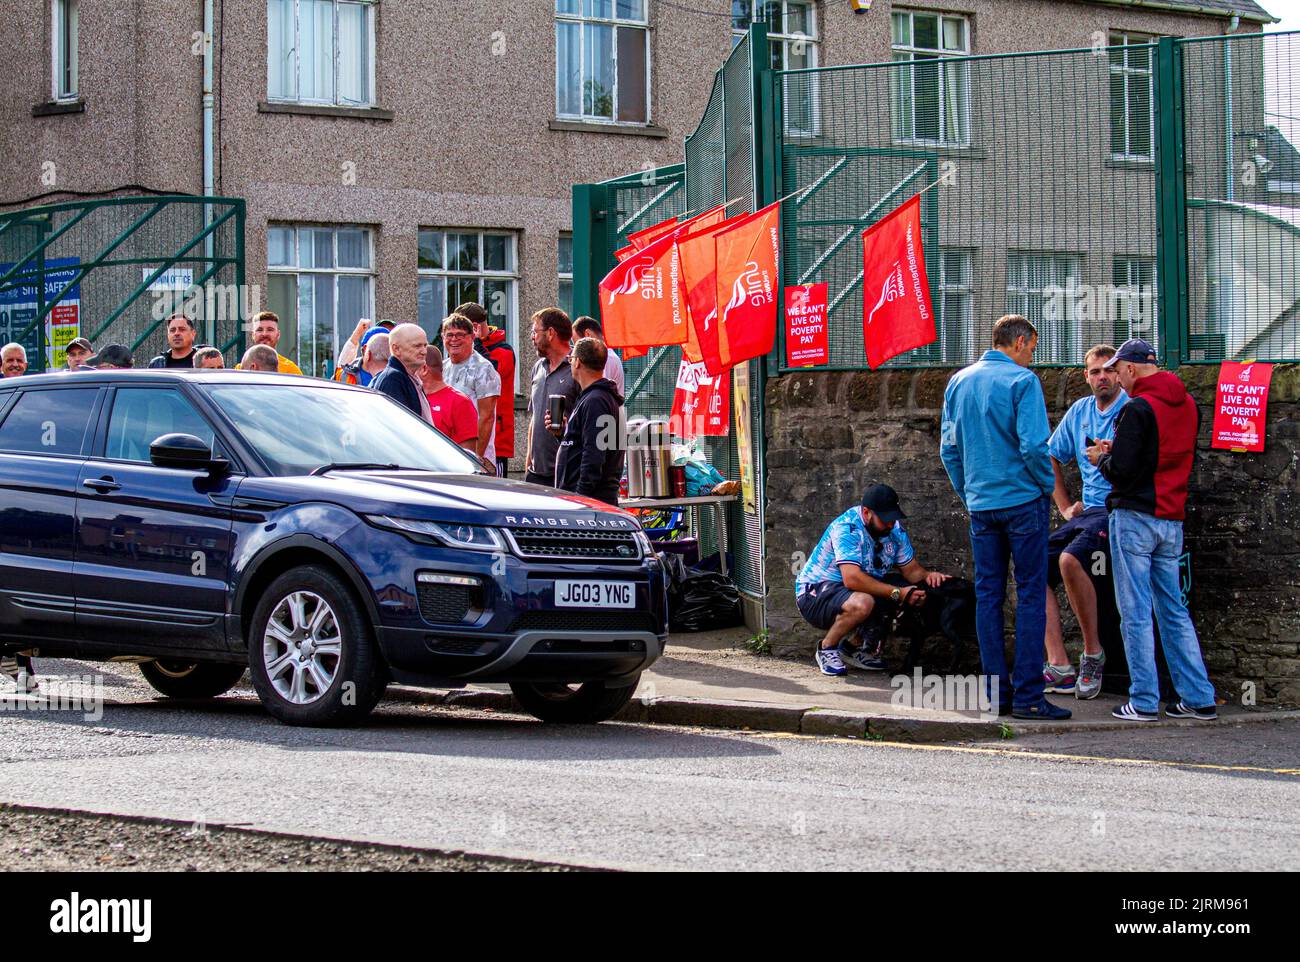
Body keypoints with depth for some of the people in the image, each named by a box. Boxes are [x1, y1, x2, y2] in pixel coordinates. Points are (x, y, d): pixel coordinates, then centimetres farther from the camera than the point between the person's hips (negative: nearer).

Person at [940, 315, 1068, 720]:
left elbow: (949, 448, 12)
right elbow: (1033, 445, -16)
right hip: (1023, 501, -6)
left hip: (980, 504, 6)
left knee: (988, 595, 9)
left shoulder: (958, 382, 10)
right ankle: (1028, 695, -6)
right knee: (1030, 595, -3)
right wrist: (1048, 486, -1)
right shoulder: (1021, 381, -9)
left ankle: (996, 691, 9)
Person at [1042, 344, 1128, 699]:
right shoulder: (1080, 411, 16)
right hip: (1087, 511, 8)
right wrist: (1065, 507, 19)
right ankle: (1060, 668, -11)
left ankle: (1093, 653, -14)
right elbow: (1050, 457, 28)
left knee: (1070, 559, -31)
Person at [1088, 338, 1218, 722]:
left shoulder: (1139, 409, -14)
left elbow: (1122, 471, -17)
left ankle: (1144, 702, -3)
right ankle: (1199, 698, 11)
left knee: (1136, 612, -2)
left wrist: (1101, 458, 5)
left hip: (1135, 518, -7)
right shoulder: (1188, 405, 10)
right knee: (1174, 610, 13)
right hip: (1173, 518, 7)